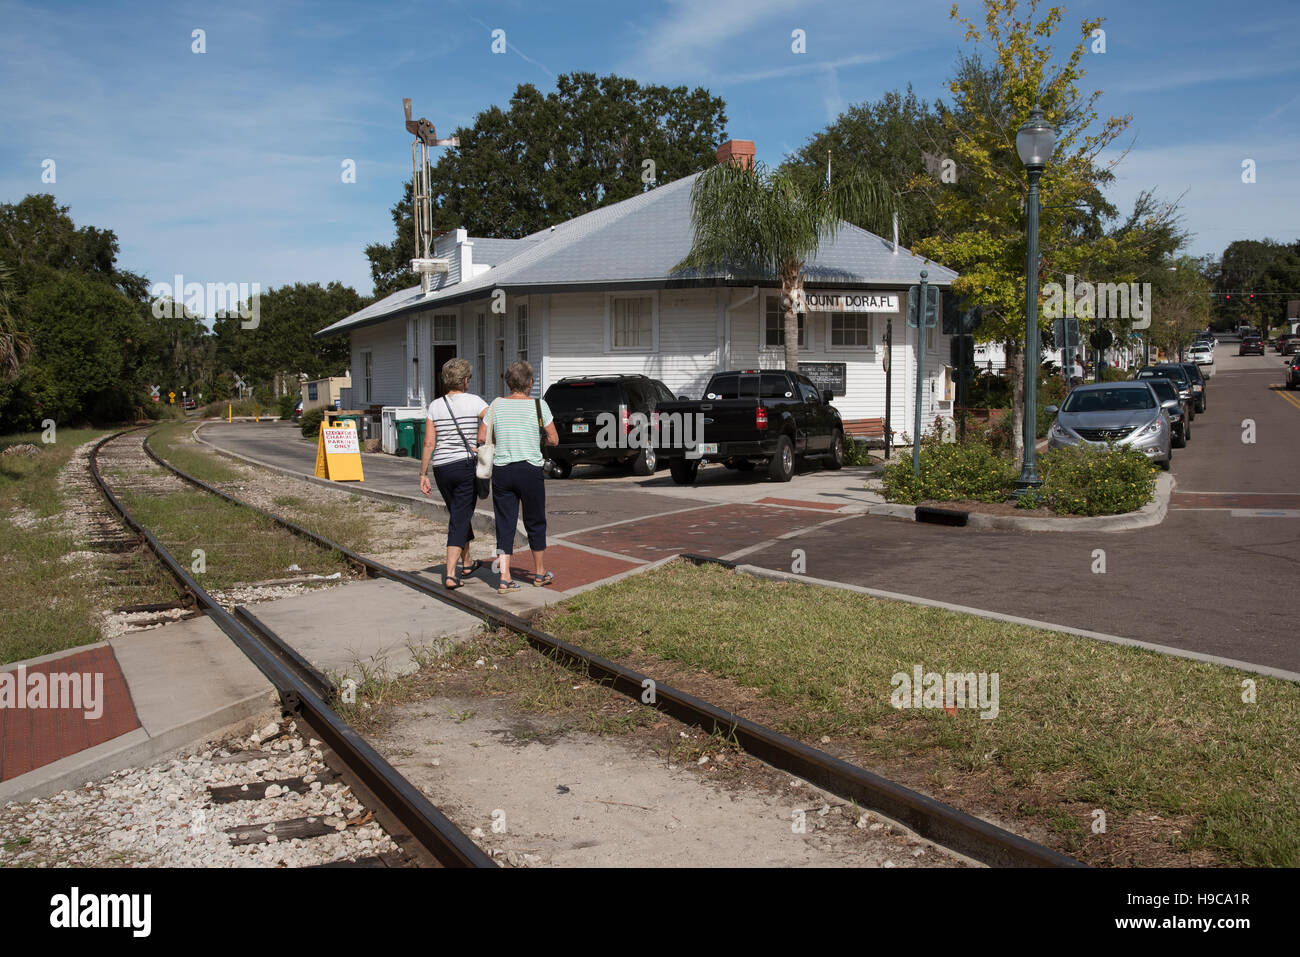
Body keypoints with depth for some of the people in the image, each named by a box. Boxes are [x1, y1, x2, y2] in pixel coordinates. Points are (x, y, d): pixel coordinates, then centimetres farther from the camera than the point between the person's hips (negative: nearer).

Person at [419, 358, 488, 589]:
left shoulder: (435, 406, 2)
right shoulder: (474, 402, -5)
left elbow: (429, 443, 0)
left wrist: (423, 474, 4)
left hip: (441, 468, 4)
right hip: (466, 465, -3)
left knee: (458, 514, 21)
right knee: (460, 519, 0)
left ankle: (467, 564, 36)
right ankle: (450, 574, -9)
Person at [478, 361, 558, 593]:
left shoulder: (497, 404, 1)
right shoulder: (538, 405, -6)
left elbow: (482, 437, 2)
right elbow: (554, 440, -3)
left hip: (502, 471, 2)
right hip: (530, 470, -2)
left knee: (504, 524, 7)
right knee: (535, 522, 13)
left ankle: (505, 578, 1)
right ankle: (540, 573, 27)